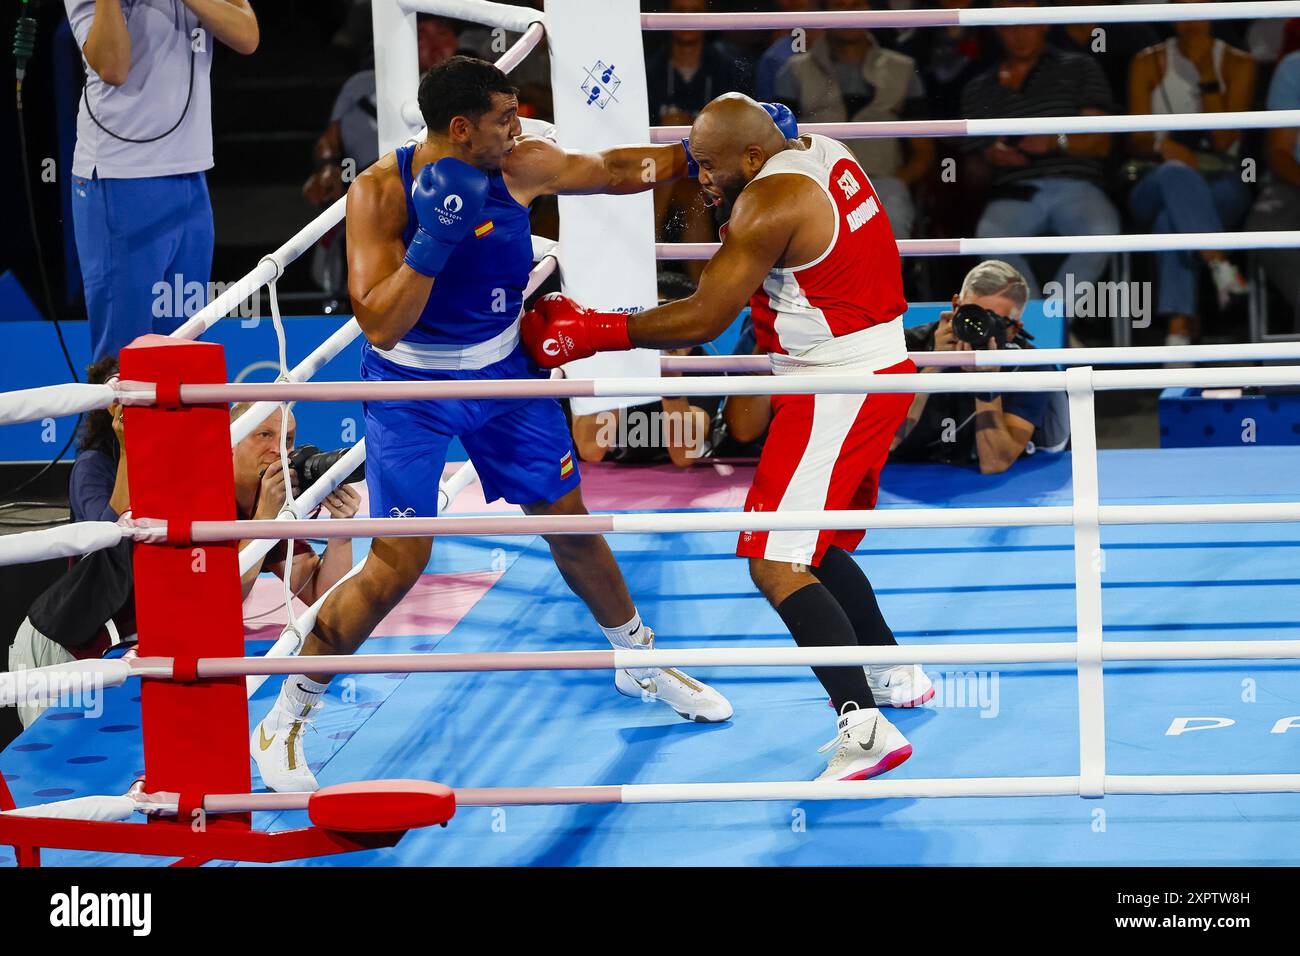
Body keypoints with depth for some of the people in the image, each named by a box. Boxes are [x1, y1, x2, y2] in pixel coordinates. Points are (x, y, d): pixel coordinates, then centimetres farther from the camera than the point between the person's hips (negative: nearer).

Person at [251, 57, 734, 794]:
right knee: (398, 565, -11)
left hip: (502, 374, 5)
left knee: (571, 526, 14)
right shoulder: (381, 192, -24)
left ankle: (641, 664, 38)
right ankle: (287, 718, 3)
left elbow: (615, 172, 6)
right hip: (412, 390, -5)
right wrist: (435, 241, -39)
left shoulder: (521, 168, -12)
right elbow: (380, 326, -29)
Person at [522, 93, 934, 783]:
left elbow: (704, 319, -21)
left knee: (776, 564, -14)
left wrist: (595, 331, -14)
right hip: (880, 374, 10)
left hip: (838, 392, -10)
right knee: (816, 545, 26)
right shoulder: (823, 153, 7)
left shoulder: (770, 202, -20)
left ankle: (864, 724, -23)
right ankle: (896, 675, 38)